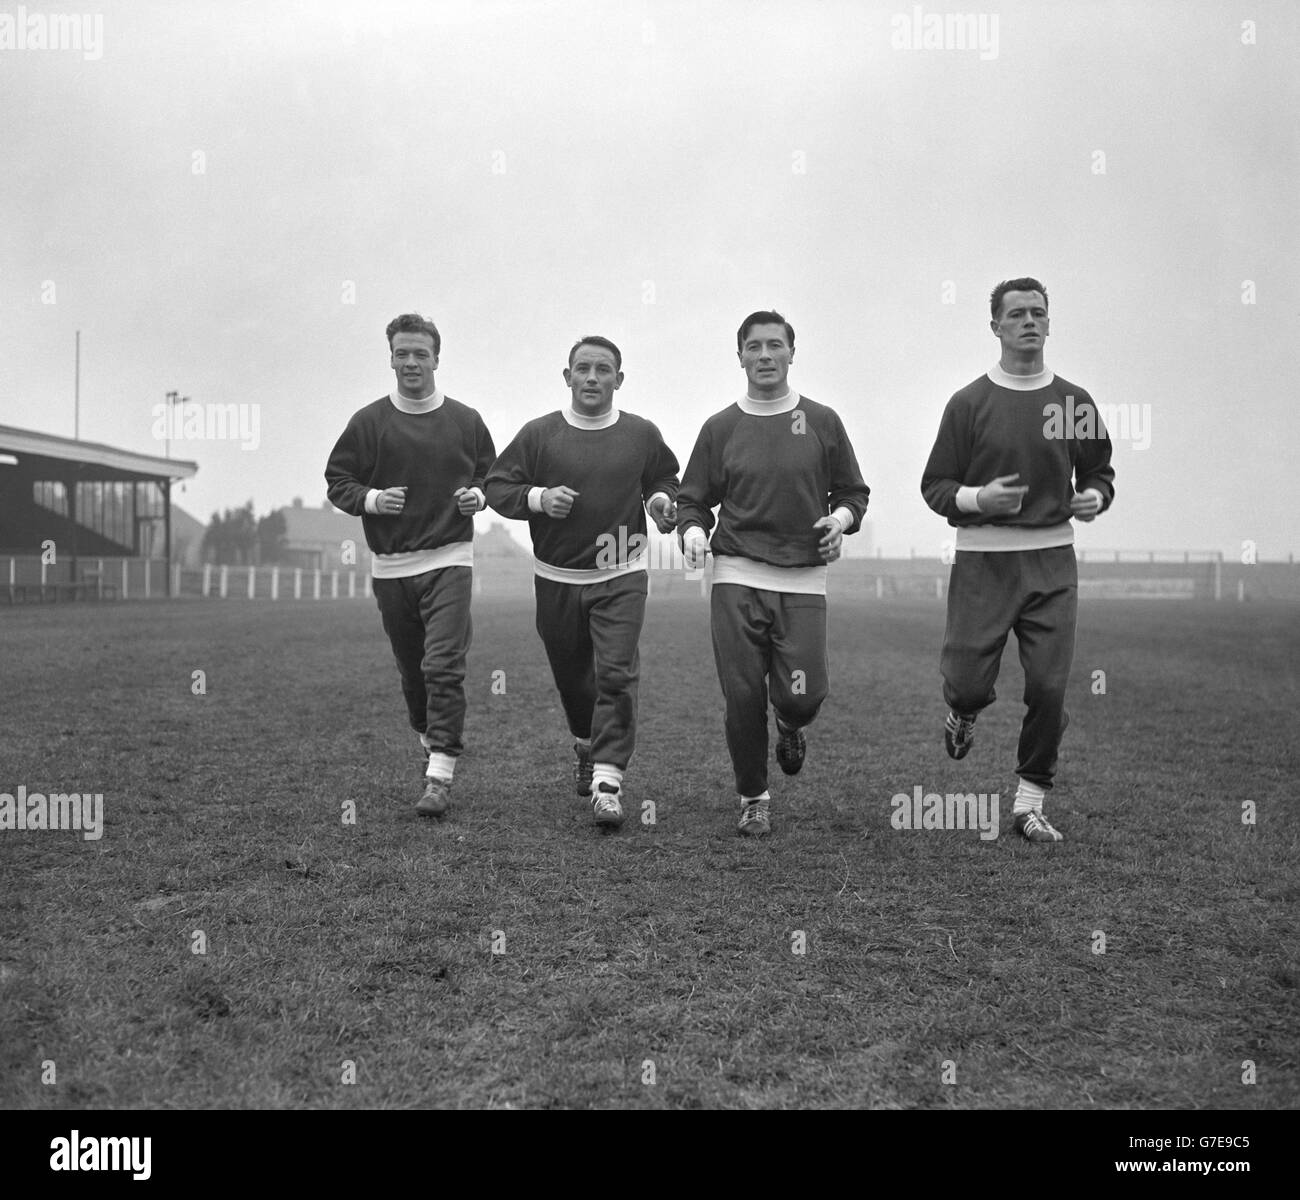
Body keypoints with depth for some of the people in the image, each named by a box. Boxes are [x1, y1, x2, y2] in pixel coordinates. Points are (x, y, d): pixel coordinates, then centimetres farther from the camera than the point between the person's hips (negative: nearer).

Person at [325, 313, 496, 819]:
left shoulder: (465, 421, 4)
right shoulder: (369, 422, 2)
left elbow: (490, 474, 17)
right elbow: (337, 480, 6)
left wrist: (477, 495, -4)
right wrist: (372, 499, -13)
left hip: (448, 560, -2)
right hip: (390, 565, 2)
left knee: (443, 667, -13)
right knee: (411, 671, 13)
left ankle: (439, 777, -12)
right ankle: (431, 740, 37)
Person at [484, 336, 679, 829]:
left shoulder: (642, 434, 2)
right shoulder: (538, 434, -2)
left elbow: (665, 478, 19)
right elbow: (496, 486, 2)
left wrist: (661, 501, -3)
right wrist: (538, 498, -16)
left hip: (621, 577, -1)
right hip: (556, 578, 1)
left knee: (616, 676, -13)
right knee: (571, 675, 15)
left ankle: (607, 781, -12)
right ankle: (585, 746, 43)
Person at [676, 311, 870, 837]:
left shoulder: (822, 421, 7)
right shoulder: (720, 427, 7)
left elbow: (852, 491, 14)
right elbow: (693, 498, 12)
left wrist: (840, 518, -6)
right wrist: (693, 529, -9)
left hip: (803, 580, 0)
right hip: (736, 578, 0)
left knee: (803, 696, -10)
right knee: (743, 698, -3)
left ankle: (790, 726, 29)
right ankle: (753, 799, 18)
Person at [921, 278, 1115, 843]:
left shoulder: (1074, 401, 8)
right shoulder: (969, 403, 0)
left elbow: (1099, 472, 17)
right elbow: (935, 485, 2)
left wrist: (1093, 497, -5)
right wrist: (978, 498, -17)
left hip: (1052, 558, 2)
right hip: (983, 558, -2)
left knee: (1049, 688, -3)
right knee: (968, 683, -7)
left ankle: (1029, 802, 14)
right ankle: (965, 712, 32)